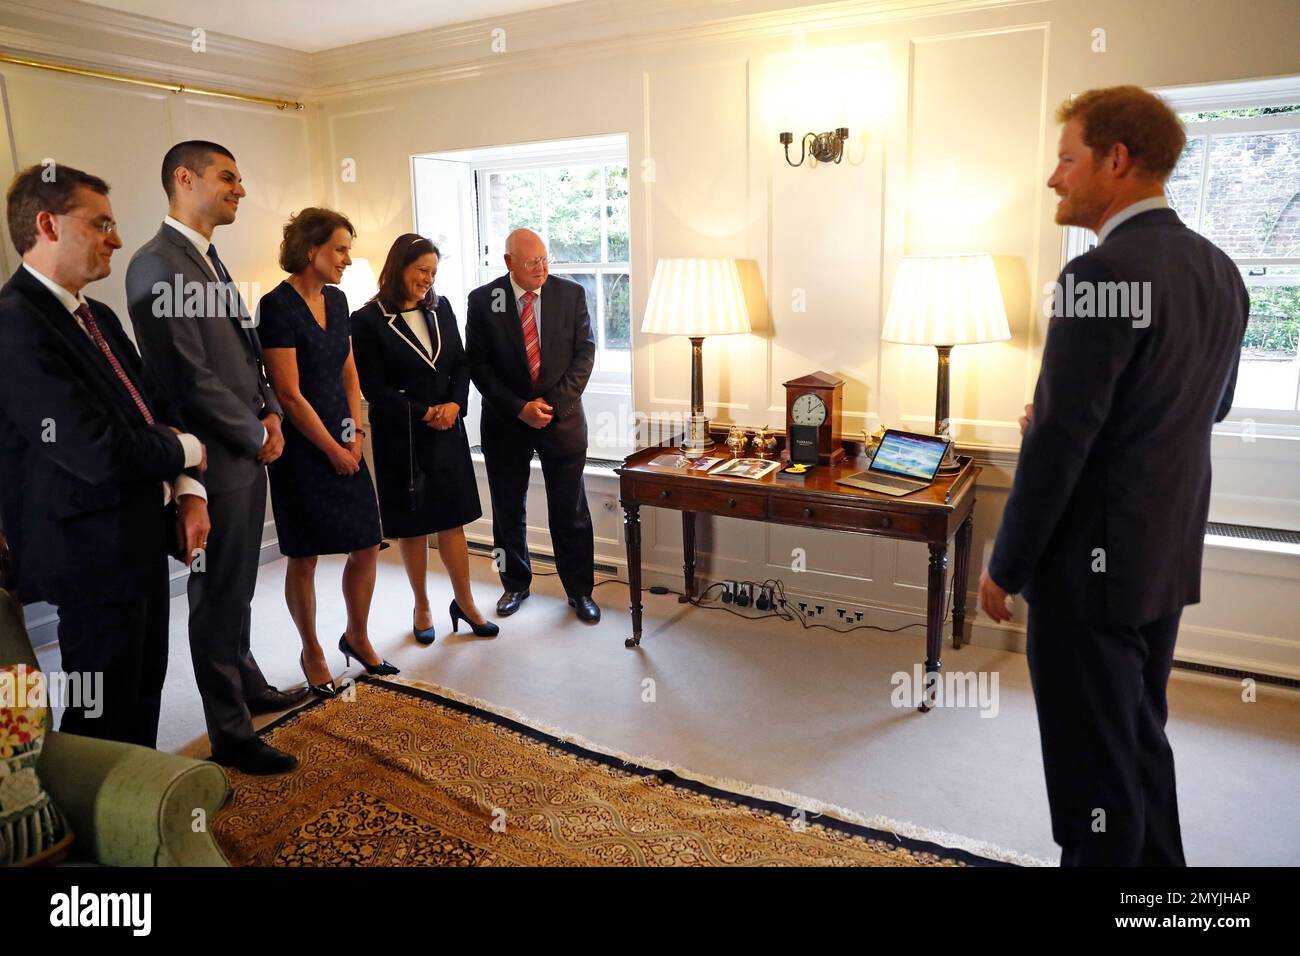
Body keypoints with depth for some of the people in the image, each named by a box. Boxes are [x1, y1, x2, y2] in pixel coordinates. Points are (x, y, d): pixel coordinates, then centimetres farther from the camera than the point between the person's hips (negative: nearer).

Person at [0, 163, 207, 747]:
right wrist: (187, 450, -9)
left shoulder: (99, 318, 10)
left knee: (143, 700, 21)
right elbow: (102, 454, -28)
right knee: (104, 721, 7)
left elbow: (157, 408, 15)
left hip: (140, 544, 9)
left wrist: (189, 492, 0)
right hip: (93, 560, -9)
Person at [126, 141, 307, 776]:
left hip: (249, 450, 9)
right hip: (216, 458, -9)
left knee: (238, 587, 22)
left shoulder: (209, 260, 14)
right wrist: (256, 434, -11)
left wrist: (270, 413, 3)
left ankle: (248, 687, 39)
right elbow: (190, 377, -20)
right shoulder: (157, 265, -16)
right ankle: (231, 735, 17)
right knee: (218, 598, 3)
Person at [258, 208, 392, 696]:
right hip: (302, 449, -7)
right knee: (304, 557, 5)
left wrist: (357, 432, 1)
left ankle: (356, 636, 29)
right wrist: (333, 450, -10)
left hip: (344, 443, 7)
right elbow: (290, 394, -16)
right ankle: (312, 653, 24)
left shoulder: (336, 299, 9)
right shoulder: (277, 306, -14)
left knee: (367, 545, 8)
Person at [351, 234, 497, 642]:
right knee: (413, 524, 8)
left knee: (452, 518, 6)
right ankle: (422, 608, 23)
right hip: (400, 436, -3)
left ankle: (464, 602, 18)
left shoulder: (441, 308, 6)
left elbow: (461, 364, 7)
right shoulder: (368, 320, -8)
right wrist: (423, 414, -14)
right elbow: (373, 387, -10)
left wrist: (455, 403, -11)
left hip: (448, 430, 4)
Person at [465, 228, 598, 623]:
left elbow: (584, 353, -3)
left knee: (571, 512, 6)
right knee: (508, 510, 12)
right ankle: (515, 584, 31)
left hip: (562, 416, 0)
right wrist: (519, 408, -14)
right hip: (505, 420, 0)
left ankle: (580, 591, 20)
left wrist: (553, 403, -13)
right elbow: (478, 365, -5)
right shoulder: (483, 300, -4)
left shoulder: (571, 294, -1)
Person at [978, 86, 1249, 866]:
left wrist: (1006, 568, -11)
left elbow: (1059, 443, -22)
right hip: (1166, 556, 9)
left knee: (1092, 770, 5)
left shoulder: (1102, 274, -20)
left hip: (1091, 564, -9)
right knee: (1142, 744, 22)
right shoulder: (1218, 269, 8)